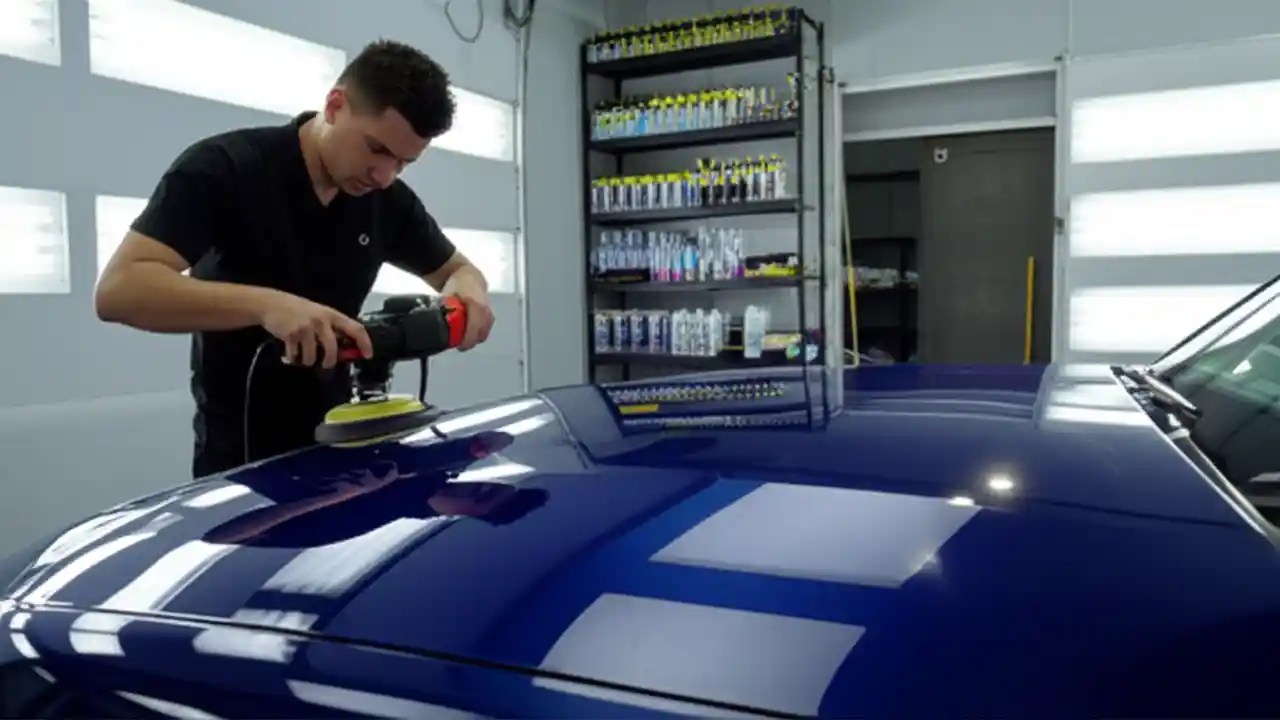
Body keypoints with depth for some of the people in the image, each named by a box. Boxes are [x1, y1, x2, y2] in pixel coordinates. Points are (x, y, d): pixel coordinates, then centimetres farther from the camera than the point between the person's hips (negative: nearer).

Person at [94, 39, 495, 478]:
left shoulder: (389, 200, -2)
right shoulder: (223, 168, -17)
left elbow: (457, 269, 10)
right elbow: (118, 290, -26)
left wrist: (466, 291, -16)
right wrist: (266, 305, -41)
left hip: (335, 440, 5)